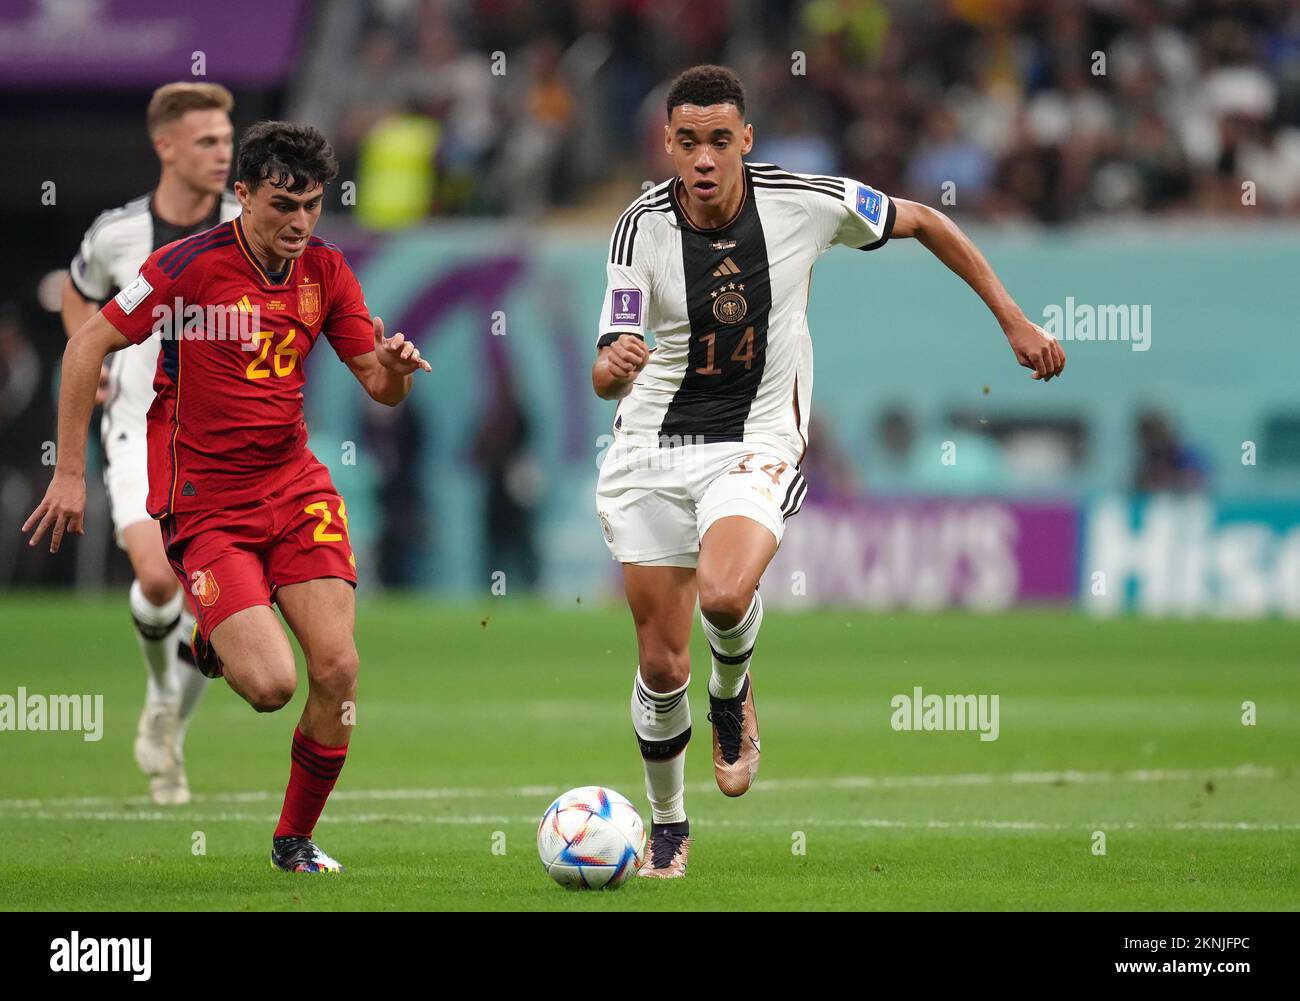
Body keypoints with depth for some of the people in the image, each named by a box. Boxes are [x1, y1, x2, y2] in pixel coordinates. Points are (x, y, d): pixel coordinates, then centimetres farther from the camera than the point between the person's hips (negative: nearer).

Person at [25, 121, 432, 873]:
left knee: (337, 669, -9)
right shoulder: (191, 265, -13)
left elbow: (379, 387, 9)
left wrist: (396, 368, -16)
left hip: (296, 487, 5)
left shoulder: (324, 269, 3)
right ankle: (210, 644, 20)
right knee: (272, 684, -18)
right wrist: (70, 471, -10)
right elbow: (89, 345, -8)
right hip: (206, 503, -5)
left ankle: (296, 839, 12)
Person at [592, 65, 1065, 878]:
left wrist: (1014, 321, 5)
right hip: (653, 446, 1)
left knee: (724, 595, -31)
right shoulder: (642, 227, -12)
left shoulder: (805, 201, -12)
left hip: (756, 445, -1)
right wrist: (612, 367, -40)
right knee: (662, 664, 1)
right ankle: (667, 823, 27)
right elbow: (609, 378, -14)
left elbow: (924, 224, 5)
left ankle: (733, 692, 4)